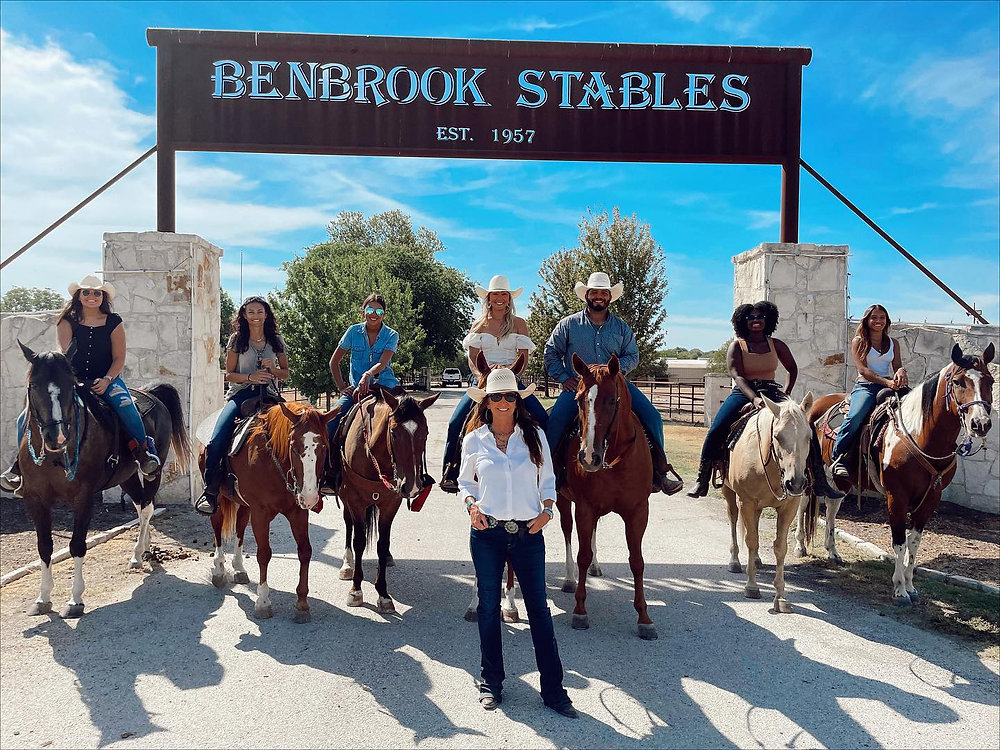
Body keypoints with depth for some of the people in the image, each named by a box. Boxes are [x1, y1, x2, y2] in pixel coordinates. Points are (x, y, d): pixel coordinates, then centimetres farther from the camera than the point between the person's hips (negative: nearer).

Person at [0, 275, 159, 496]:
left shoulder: (114, 322, 3)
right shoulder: (68, 321, 4)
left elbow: (119, 358, 1)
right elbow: (64, 347, -15)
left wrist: (106, 380, -16)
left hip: (107, 380, -2)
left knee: (126, 407, -33)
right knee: (28, 417, -13)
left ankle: (146, 453, -12)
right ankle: (21, 463, 6)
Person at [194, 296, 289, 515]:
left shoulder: (276, 340, 14)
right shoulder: (237, 340, 9)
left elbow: (285, 374, 17)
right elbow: (229, 374, 7)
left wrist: (273, 369, -6)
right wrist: (251, 377, -12)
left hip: (268, 395, 1)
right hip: (241, 394, -1)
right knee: (216, 442, -23)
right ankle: (211, 491, -11)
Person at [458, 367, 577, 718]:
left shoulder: (534, 436, 2)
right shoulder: (474, 440, 2)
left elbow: (548, 479, 9)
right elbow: (465, 480, 12)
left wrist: (547, 509, -7)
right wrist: (471, 505, -7)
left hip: (528, 534, 0)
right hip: (487, 533, 0)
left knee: (538, 607, 3)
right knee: (489, 606, 9)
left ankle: (553, 689, 12)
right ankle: (491, 682, 25)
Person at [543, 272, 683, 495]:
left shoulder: (621, 327, 14)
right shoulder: (568, 324, 8)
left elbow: (632, 356, 13)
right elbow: (551, 352, 11)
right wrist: (563, 377, -3)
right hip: (577, 385, -2)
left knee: (652, 416, -13)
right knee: (555, 420, -28)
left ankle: (658, 471, -4)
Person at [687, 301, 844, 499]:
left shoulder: (777, 345, 10)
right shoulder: (737, 346, 0)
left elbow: (792, 369, 24)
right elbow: (737, 376, -13)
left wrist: (786, 393, 6)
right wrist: (754, 398, -30)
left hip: (771, 392, 3)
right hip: (742, 393, -2)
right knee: (716, 429, -25)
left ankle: (820, 482, -8)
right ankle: (702, 479, -13)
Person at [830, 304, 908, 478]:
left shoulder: (893, 343, 19)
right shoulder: (859, 342, 6)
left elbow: (897, 366, 13)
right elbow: (863, 370, -6)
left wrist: (900, 372, -14)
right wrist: (887, 382, -20)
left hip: (889, 386, 5)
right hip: (865, 387, -4)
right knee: (855, 417, -32)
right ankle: (837, 458, -24)